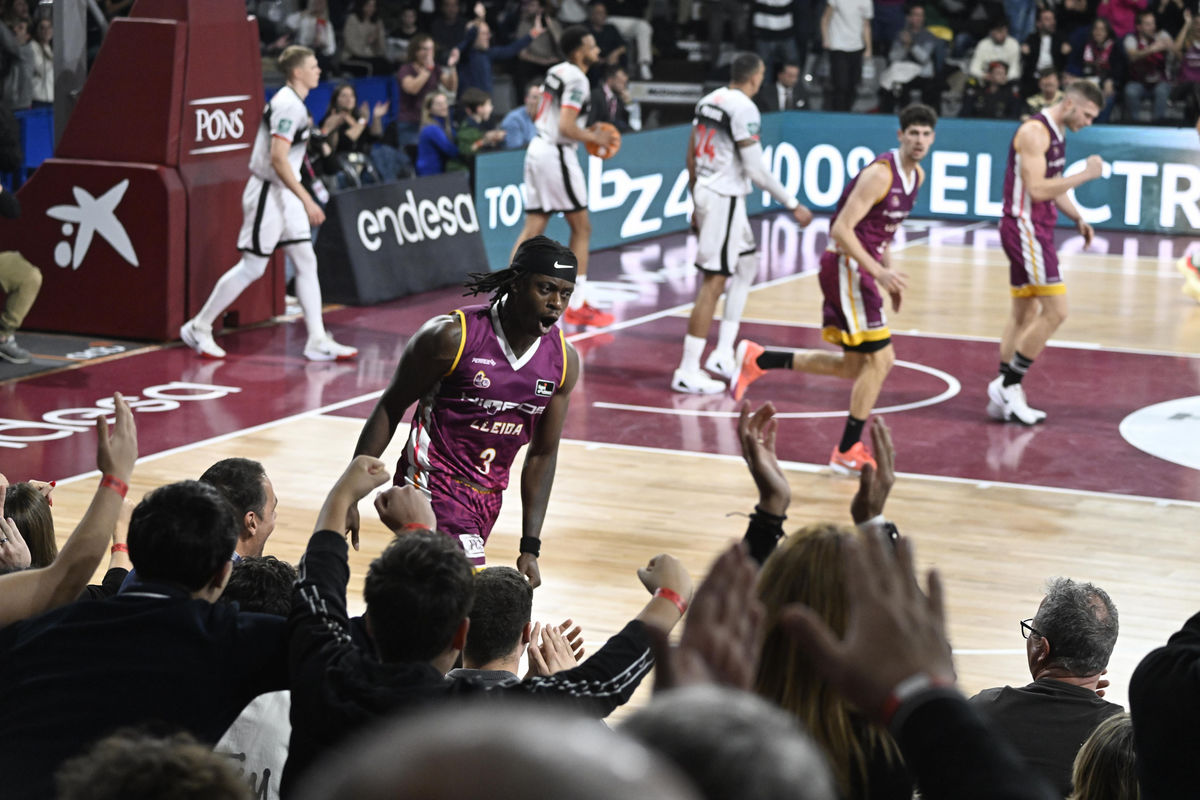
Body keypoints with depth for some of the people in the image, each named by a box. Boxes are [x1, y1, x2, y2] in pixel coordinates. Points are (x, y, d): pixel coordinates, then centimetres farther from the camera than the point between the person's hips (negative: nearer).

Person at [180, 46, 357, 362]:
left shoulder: (293, 103, 13)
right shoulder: (288, 105, -18)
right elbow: (278, 159, -25)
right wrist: (307, 200, -26)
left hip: (284, 194, 10)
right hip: (268, 194, -10)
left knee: (306, 262, 5)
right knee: (252, 267, -3)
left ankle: (317, 341, 5)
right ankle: (198, 328, 9)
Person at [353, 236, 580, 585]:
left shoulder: (564, 360, -3)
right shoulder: (451, 336, -17)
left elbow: (542, 455, 6)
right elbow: (390, 409, -7)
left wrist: (530, 548, 3)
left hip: (488, 497, 6)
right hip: (432, 487, -6)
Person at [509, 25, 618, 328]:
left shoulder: (556, 72, 13)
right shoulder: (577, 79, -15)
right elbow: (566, 127, -23)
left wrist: (584, 132, 18)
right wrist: (595, 138, -7)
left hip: (538, 146, 9)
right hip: (557, 154, -9)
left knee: (533, 228, 10)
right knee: (581, 228, 3)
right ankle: (577, 306, 6)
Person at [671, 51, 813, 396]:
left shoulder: (708, 100, 11)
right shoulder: (744, 108, -15)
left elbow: (691, 159, 16)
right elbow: (755, 170, -17)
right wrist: (793, 205, -10)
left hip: (705, 192, 9)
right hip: (725, 198, -9)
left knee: (746, 266, 21)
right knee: (713, 283, -5)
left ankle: (723, 354, 19)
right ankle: (687, 372, -4)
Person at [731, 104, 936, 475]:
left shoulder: (916, 176, 9)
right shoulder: (880, 174, -20)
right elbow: (841, 229, -24)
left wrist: (888, 271, 15)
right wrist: (879, 271, -27)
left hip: (862, 267, 10)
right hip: (846, 266, -10)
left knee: (854, 366, 15)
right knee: (879, 360, -8)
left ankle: (758, 360, 21)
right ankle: (848, 452, 2)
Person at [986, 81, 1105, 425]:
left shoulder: (1058, 132, 15)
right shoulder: (1035, 131, -17)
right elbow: (1037, 189, -24)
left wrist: (1077, 219, 13)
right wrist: (1085, 174, -20)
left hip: (1037, 229, 10)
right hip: (1025, 226, -10)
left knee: (1025, 313, 12)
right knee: (1055, 310, -12)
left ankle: (1004, 398, 16)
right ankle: (1007, 385, -5)